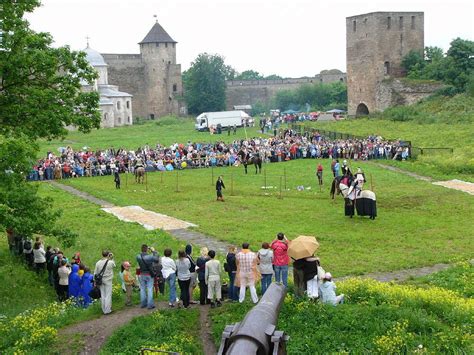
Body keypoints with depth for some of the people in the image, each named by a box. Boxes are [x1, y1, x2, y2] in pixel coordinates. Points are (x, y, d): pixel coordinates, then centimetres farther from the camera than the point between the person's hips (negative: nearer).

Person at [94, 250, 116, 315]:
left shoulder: (98, 263, -2)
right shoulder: (110, 262, -12)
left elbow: (95, 273, 3)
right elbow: (114, 265, 12)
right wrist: (112, 258, 14)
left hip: (100, 281, 3)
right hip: (108, 281, -3)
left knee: (102, 295, 10)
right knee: (108, 295, 3)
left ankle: (104, 310, 17)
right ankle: (107, 310, 4)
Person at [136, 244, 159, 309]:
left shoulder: (138, 257, -11)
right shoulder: (150, 257, -22)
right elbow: (157, 260, -5)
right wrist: (154, 251, 2)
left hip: (142, 275, 4)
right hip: (149, 275, -4)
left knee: (142, 289, 15)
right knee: (150, 289, 3)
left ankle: (143, 304, 23)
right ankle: (150, 305, 4)